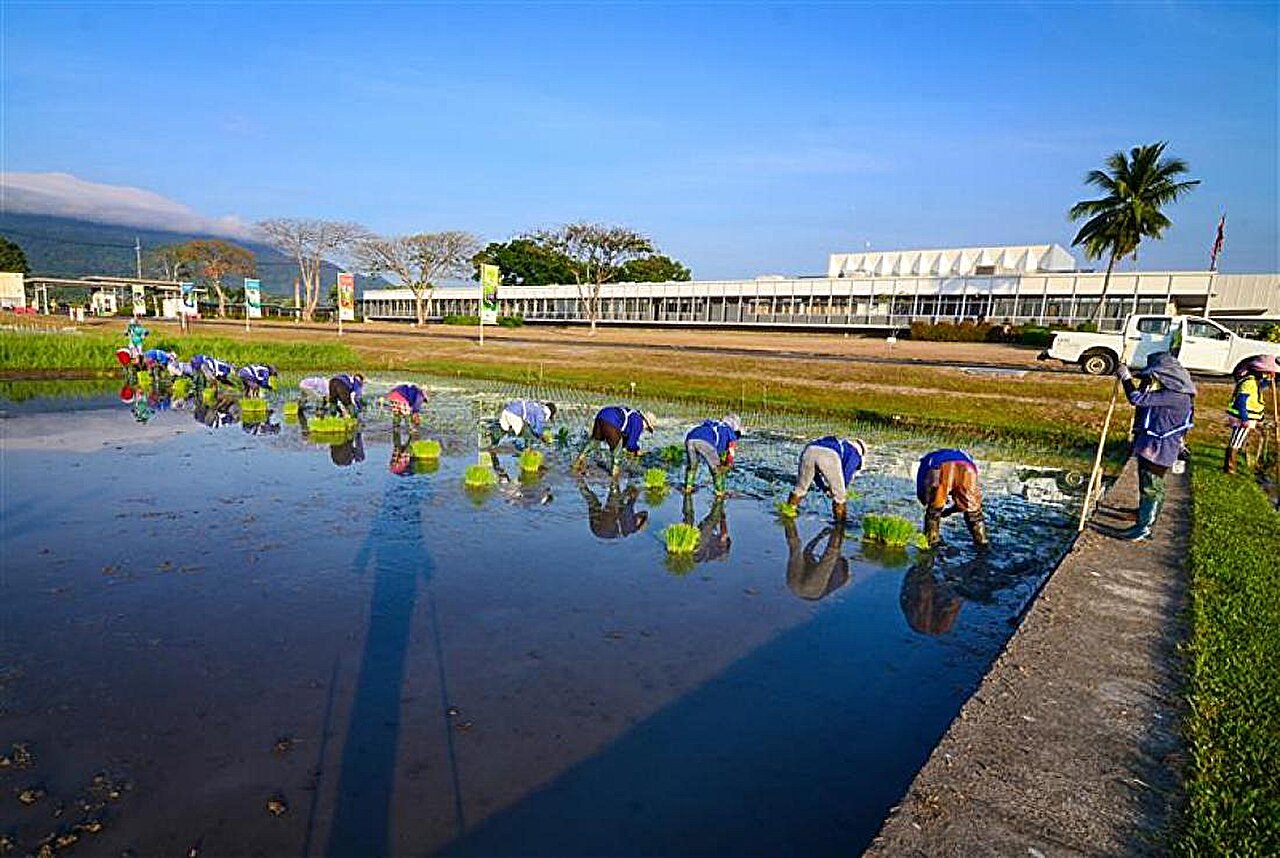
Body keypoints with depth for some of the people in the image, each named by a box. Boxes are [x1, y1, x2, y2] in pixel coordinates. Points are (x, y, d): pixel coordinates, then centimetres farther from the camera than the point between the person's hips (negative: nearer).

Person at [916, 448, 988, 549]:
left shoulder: (928, 459, 43)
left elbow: (921, 494, 33)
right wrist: (949, 511, 50)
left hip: (940, 468, -2)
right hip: (966, 469, 2)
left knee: (933, 511, 20)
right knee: (973, 511, 23)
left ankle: (931, 544, 22)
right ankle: (982, 543, 24)